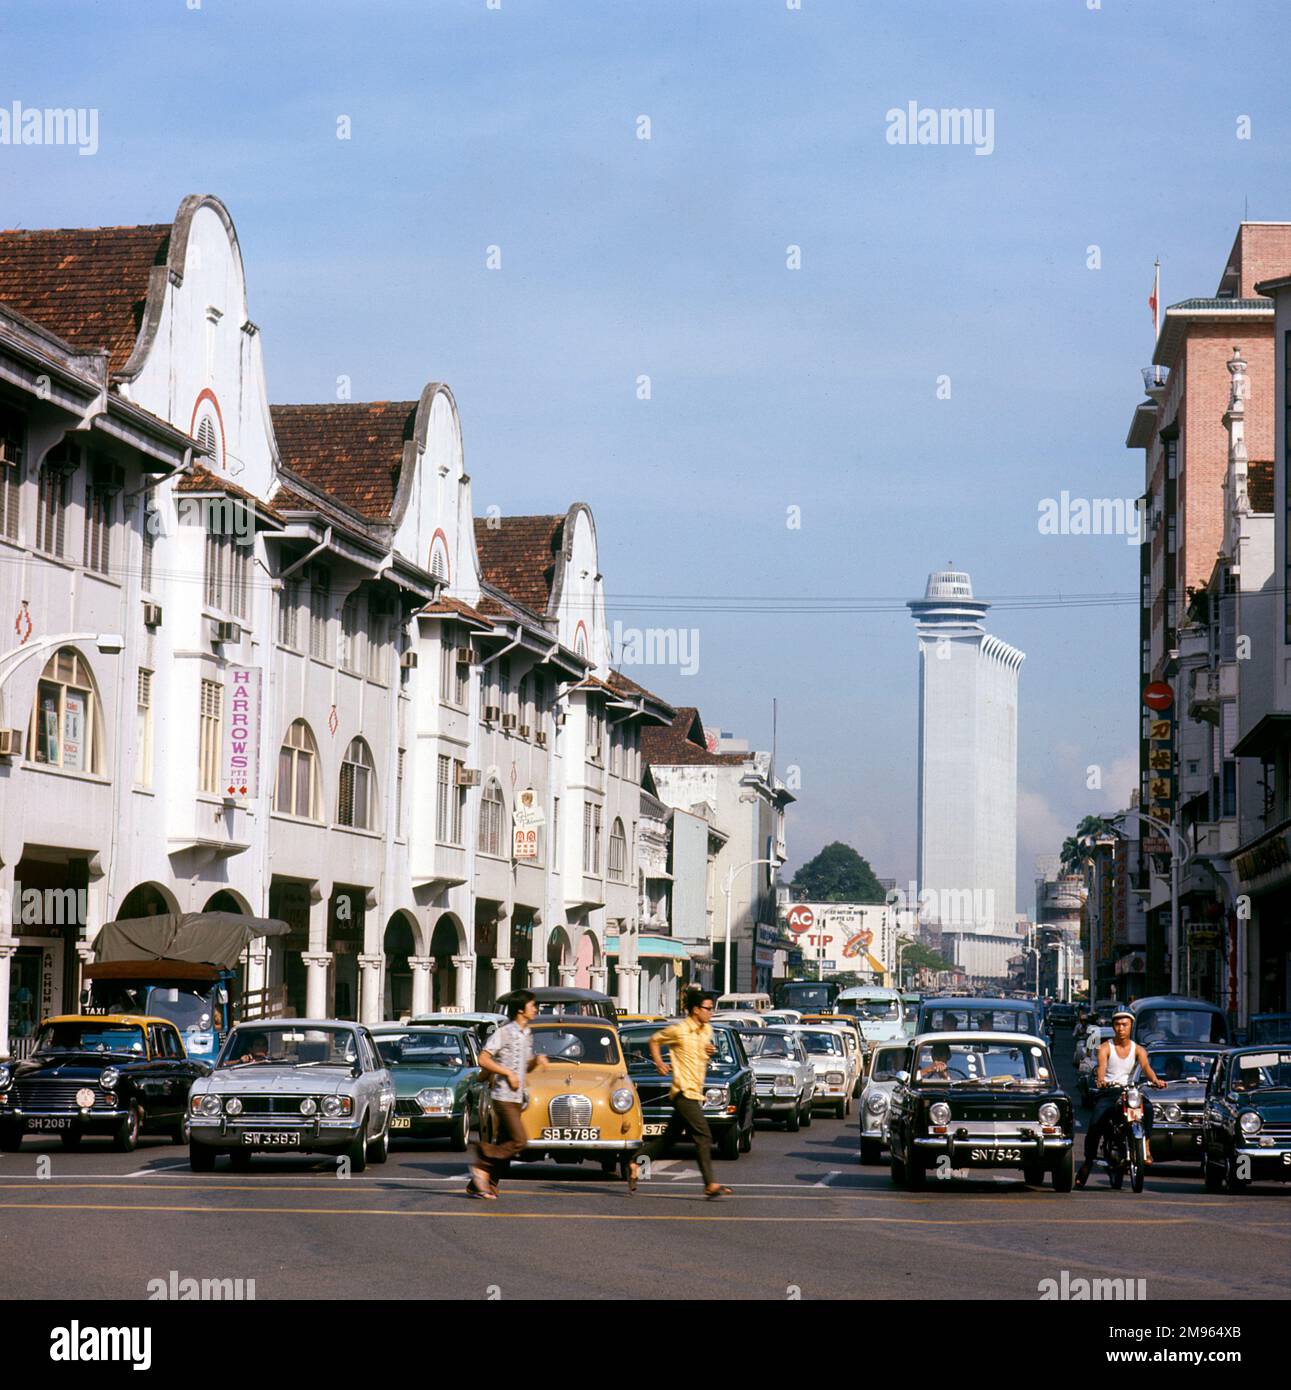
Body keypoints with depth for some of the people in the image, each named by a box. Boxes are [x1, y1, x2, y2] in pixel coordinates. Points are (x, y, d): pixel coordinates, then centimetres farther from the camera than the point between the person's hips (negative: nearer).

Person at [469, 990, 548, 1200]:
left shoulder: (527, 1035, 15)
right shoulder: (504, 1033, -10)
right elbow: (483, 1060, -13)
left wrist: (537, 1061, 4)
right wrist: (508, 1073, -17)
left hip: (517, 1099, 8)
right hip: (504, 1096, -8)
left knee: (504, 1143, 6)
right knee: (519, 1141, -16)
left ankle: (478, 1185, 11)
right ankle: (482, 1165, -4)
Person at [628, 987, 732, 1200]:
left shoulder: (707, 1030, 12)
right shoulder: (679, 1030, -10)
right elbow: (654, 1040, 4)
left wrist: (710, 1051, 5)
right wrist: (659, 1063, -7)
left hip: (696, 1092, 9)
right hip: (684, 1092, -9)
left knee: (670, 1136, 15)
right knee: (703, 1137, -14)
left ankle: (636, 1164, 25)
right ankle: (710, 1185, -16)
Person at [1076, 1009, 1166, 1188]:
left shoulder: (1137, 1049, 11)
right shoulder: (1106, 1048, 5)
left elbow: (1146, 1067, -9)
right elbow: (1101, 1067, -14)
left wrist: (1155, 1079, -32)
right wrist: (1100, 1080, -39)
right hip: (1108, 1092, -1)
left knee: (1147, 1107, -30)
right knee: (1095, 1124, -22)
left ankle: (1146, 1146, -28)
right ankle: (1088, 1162, -10)